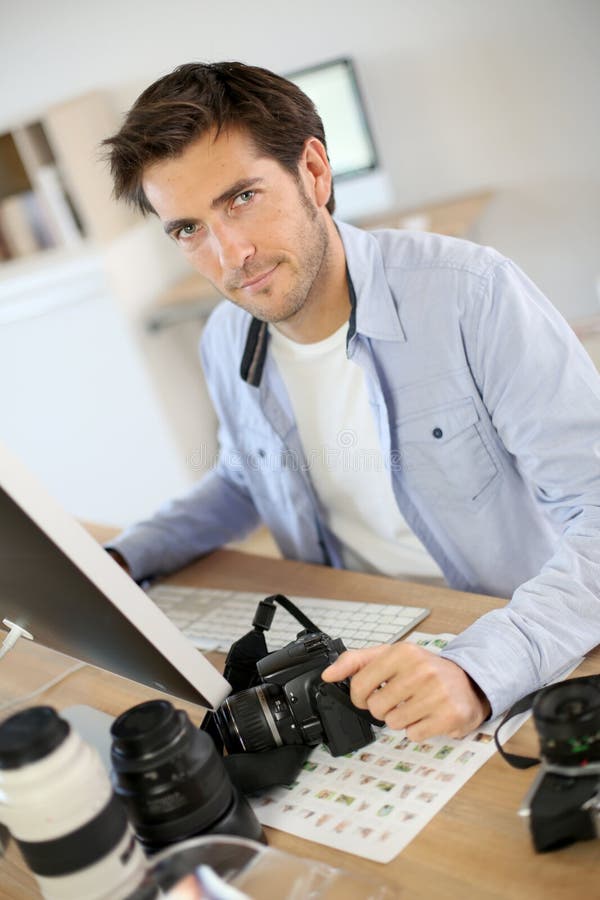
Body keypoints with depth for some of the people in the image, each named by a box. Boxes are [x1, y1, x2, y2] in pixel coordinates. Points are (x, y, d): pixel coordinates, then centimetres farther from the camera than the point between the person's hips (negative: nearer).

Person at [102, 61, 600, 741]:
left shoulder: (471, 294, -20)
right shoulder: (224, 346, -2)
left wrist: (478, 671, -37)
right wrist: (116, 561, 3)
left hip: (521, 669, -4)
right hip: (353, 659, 5)